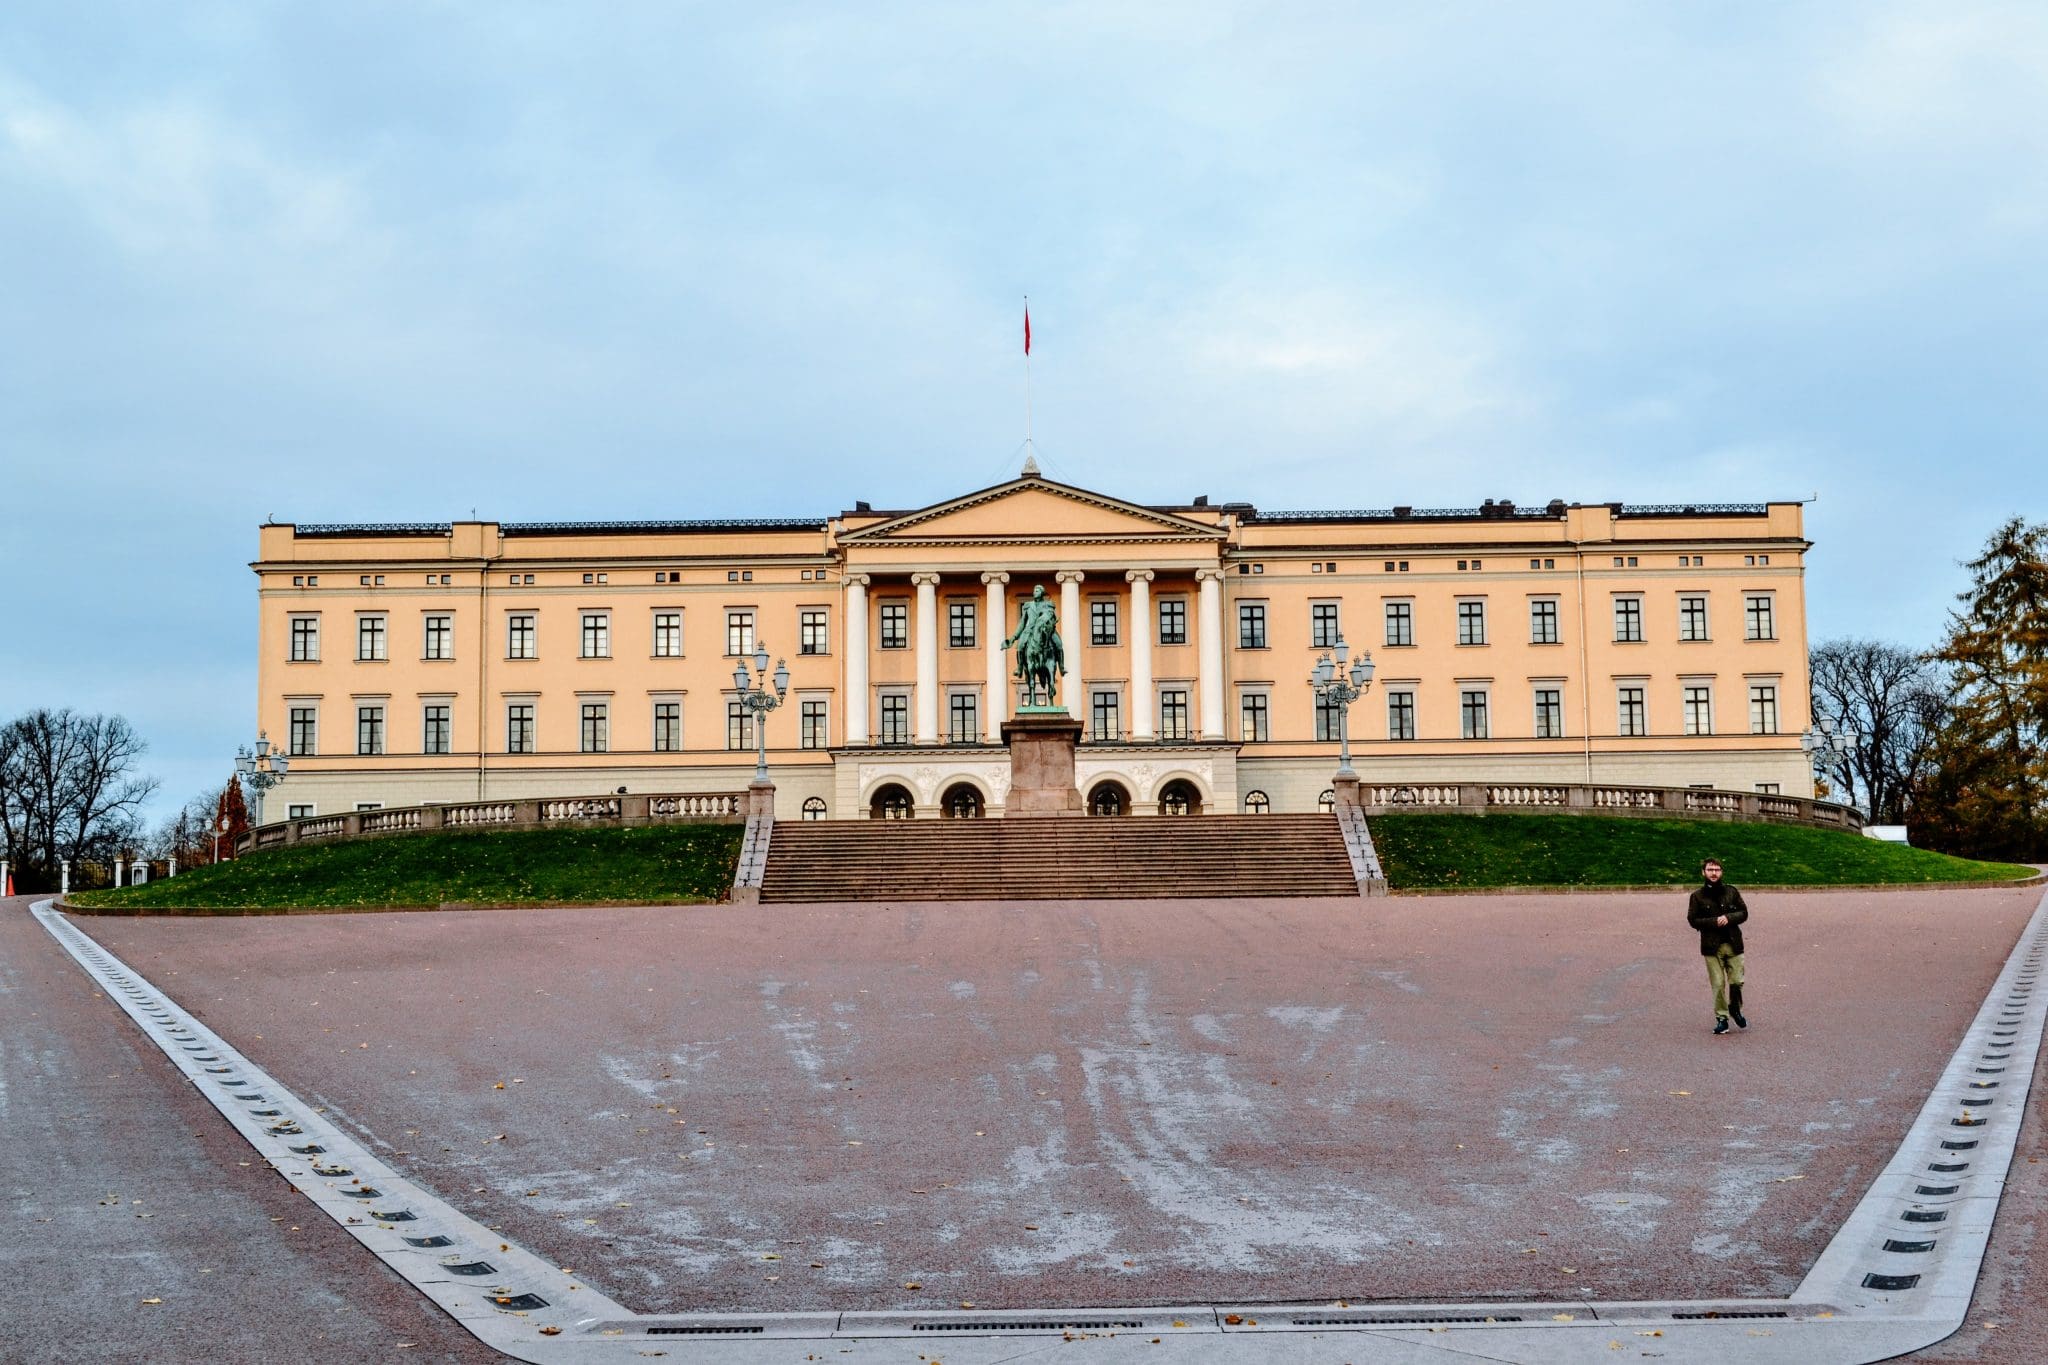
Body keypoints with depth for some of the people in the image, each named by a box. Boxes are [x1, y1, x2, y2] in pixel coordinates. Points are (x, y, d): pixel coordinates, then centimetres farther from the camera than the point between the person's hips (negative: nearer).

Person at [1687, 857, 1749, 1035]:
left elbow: (1744, 913, 7)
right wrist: (1714, 922, -14)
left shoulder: (1731, 892, 7)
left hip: (1733, 944, 1)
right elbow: (1692, 920, -2)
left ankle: (1735, 1009, 26)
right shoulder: (1697, 896, 2)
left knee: (1737, 981, 0)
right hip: (1712, 946, -1)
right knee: (1718, 984, -2)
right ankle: (1721, 1018, 8)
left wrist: (1728, 918, -12)